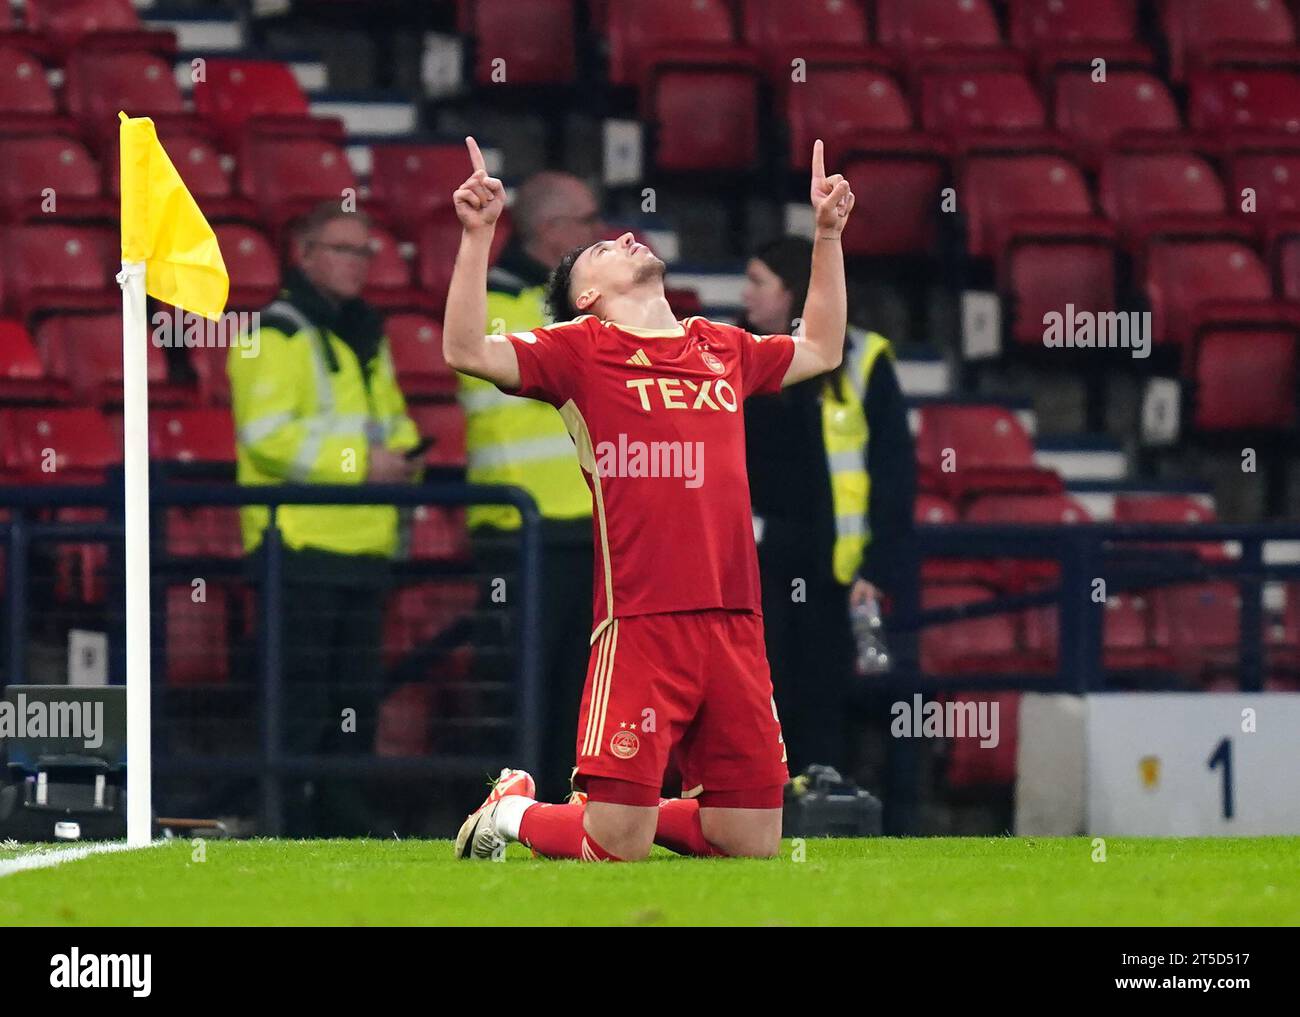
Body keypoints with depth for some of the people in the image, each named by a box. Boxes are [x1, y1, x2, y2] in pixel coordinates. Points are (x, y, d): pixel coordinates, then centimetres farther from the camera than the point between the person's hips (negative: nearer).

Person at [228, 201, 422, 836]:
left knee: (357, 686, 10)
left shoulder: (367, 337, 21)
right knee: (300, 687, -10)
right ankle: (288, 816, -8)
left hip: (363, 542, 8)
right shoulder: (275, 336, -6)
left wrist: (403, 455, 6)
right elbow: (267, 434, -16)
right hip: (300, 540, -8)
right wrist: (359, 462, -18)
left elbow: (392, 419, 30)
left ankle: (345, 810, 17)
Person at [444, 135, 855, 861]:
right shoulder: (583, 348, 5)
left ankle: (640, 813, 33)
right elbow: (468, 350, -8)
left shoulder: (722, 349, 20)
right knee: (618, 849, -7)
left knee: (753, 845, 5)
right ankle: (515, 810, 24)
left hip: (735, 625, 5)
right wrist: (478, 235, -12)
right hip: (642, 626, -5)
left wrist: (829, 235, 34)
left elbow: (821, 350, 37)